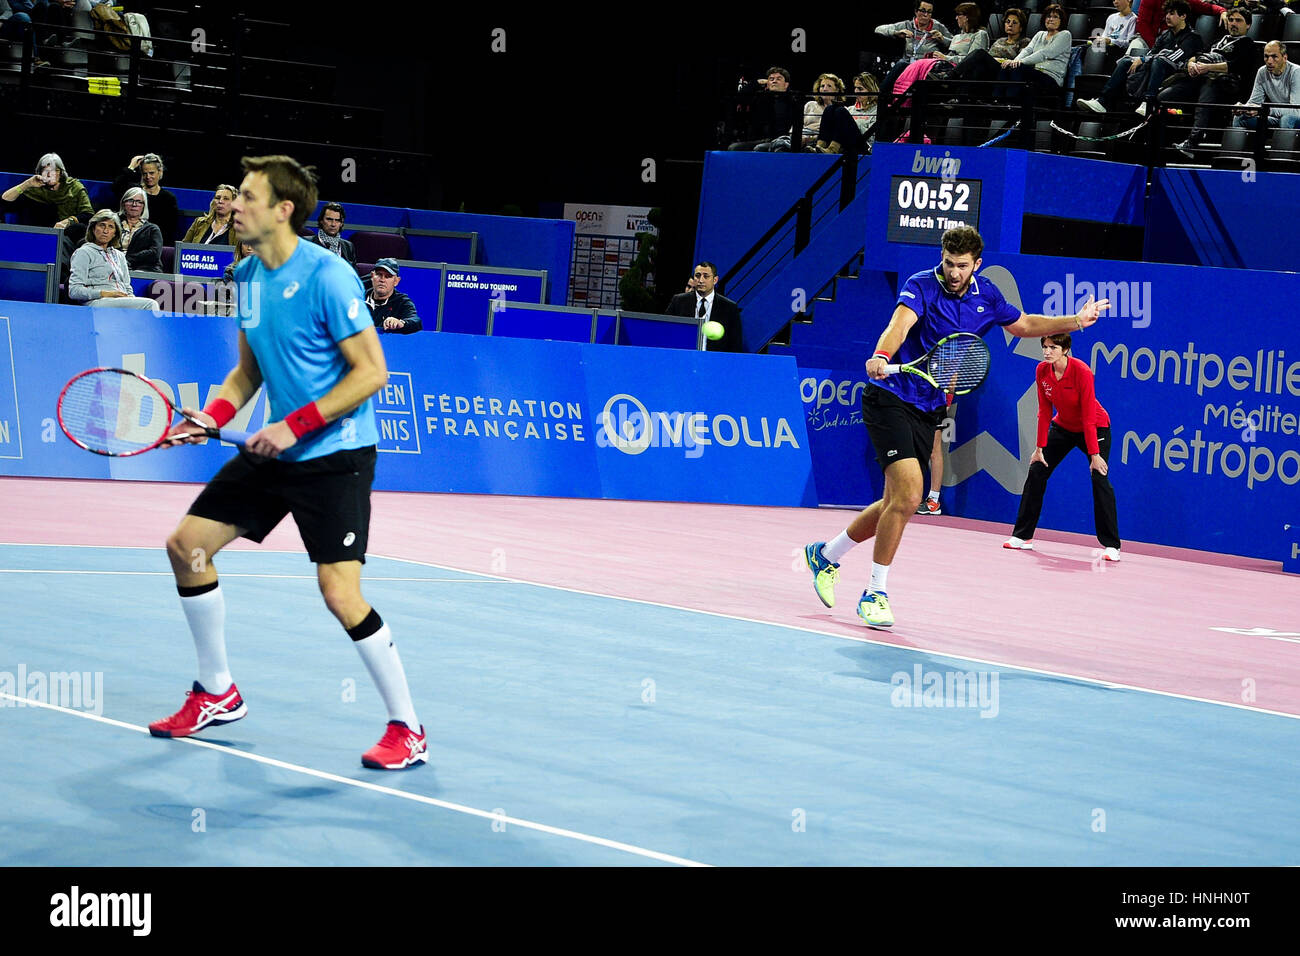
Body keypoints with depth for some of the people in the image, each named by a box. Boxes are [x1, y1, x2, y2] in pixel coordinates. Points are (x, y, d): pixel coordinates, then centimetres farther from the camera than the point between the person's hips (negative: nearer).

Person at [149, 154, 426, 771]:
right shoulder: (248, 275, 7)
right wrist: (211, 417, -1)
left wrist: (294, 426, -22)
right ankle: (218, 694, 25)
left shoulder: (327, 275, -18)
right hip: (275, 451, 9)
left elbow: (370, 371, -19)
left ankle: (406, 730, -2)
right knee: (186, 544, 9)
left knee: (340, 594, -17)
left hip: (335, 455, -9)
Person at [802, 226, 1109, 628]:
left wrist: (1075, 321, 19)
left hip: (927, 412, 7)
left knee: (896, 504, 10)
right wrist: (881, 357, -53)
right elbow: (899, 324, -34)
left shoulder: (986, 296, 5)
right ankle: (876, 593, -6)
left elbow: (1023, 325, 24)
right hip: (890, 399, -7)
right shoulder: (922, 286, -15)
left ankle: (825, 555, 31)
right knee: (908, 494, -19)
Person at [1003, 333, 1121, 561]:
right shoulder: (1042, 371, -12)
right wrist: (1040, 447, -8)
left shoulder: (1081, 371, -28)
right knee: (1036, 472, -2)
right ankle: (1022, 536, 7)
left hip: (1095, 428, -6)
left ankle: (1111, 546, -15)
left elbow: (1089, 416, -27)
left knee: (1099, 479, -19)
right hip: (1063, 427, 6)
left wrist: (1094, 454, -28)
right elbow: (1044, 412, -5)